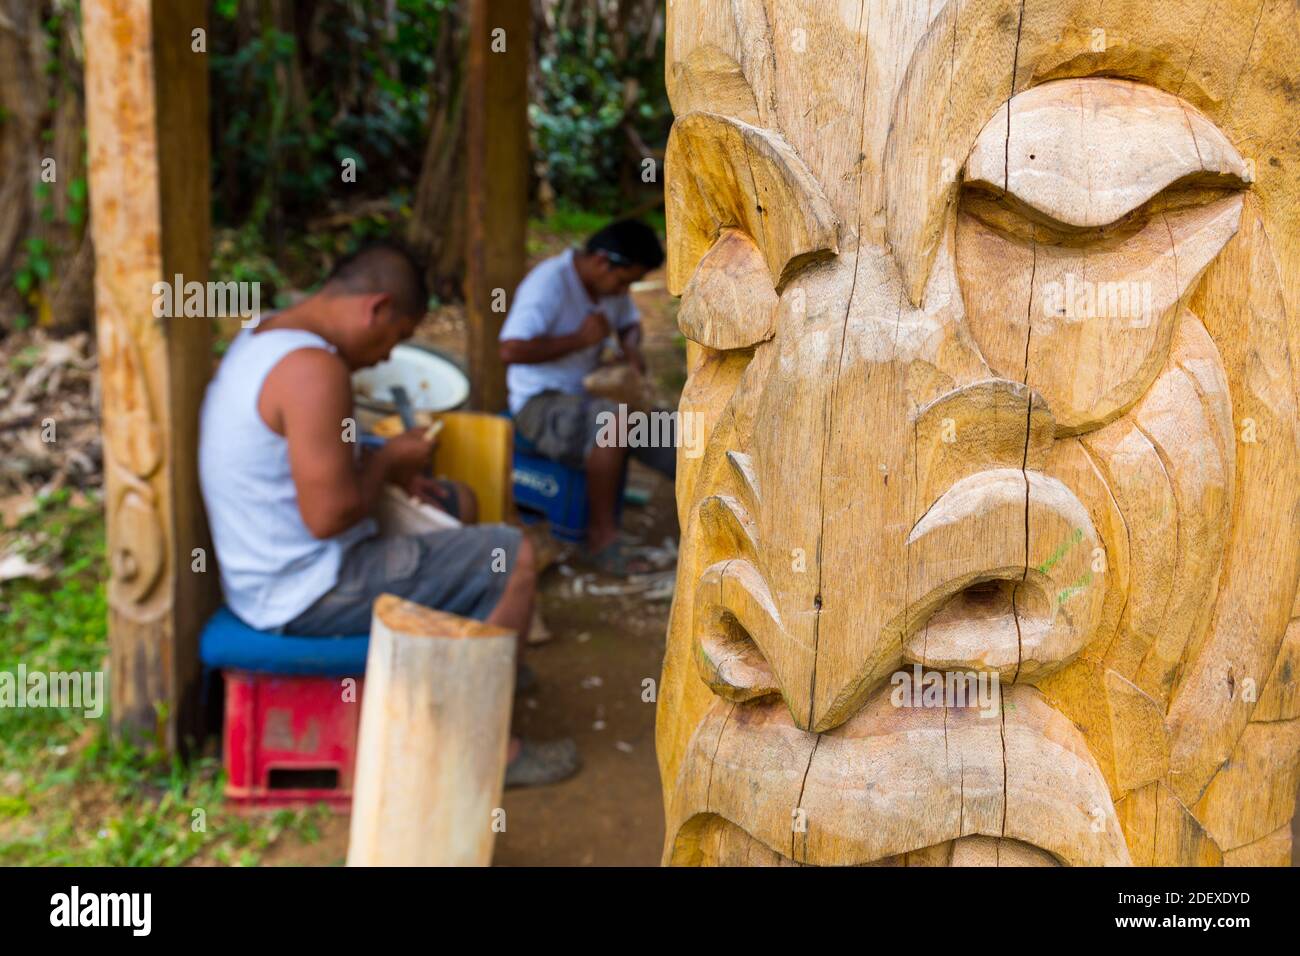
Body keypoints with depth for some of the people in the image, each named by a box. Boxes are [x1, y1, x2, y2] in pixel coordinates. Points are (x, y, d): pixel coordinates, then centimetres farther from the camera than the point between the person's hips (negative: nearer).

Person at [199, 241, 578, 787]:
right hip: (306, 594, -11)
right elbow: (329, 515, -28)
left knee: (457, 503, 23)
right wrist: (387, 461, -11)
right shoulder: (314, 369, -26)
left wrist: (387, 470, 7)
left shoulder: (261, 339, 7)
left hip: (270, 571, 11)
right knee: (512, 558, -8)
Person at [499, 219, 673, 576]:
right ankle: (601, 534, -24)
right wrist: (580, 338, -25)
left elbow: (629, 322, 25)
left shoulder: (610, 282, 3)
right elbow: (510, 350, -32)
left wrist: (631, 346, 1)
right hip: (540, 403, -8)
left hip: (588, 396, 8)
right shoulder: (550, 282, -21)